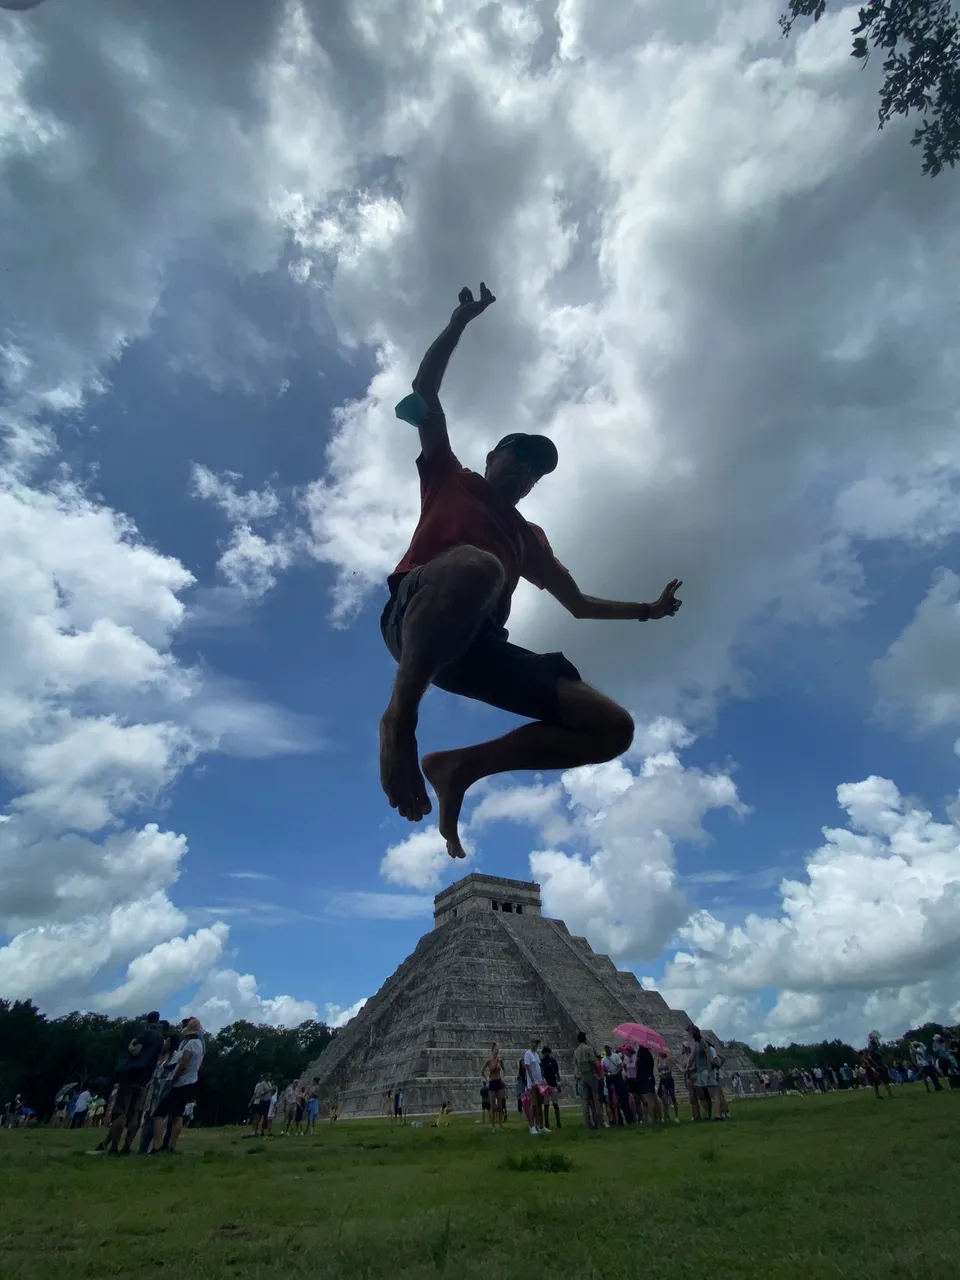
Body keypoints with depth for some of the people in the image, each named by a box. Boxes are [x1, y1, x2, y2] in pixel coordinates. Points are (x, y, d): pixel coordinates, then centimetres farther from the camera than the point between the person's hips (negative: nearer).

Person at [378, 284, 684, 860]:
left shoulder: (530, 535, 34)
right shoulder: (448, 478, 26)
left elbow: (579, 603, 34)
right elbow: (425, 391, 20)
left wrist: (647, 610, 25)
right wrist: (461, 321, 16)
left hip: (482, 647, 5)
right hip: (416, 613, -5)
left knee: (614, 727, -8)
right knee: (477, 565, -42)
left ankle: (460, 768, -5)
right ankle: (399, 719, -28)